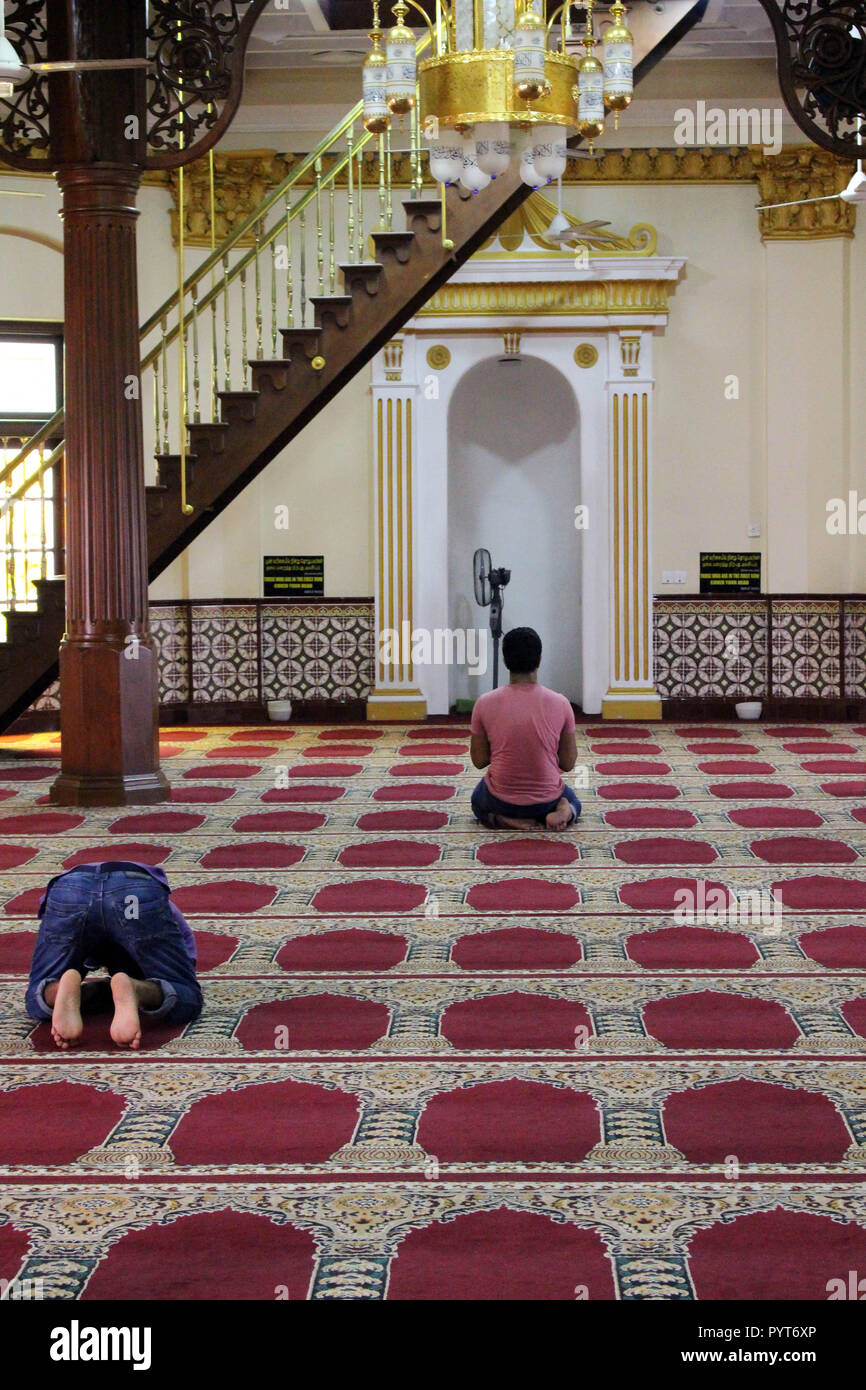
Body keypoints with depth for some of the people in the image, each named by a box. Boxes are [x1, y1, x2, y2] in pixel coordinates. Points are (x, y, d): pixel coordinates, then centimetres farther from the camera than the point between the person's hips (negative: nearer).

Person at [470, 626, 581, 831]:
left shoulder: (485, 703, -14)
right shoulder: (560, 704, -13)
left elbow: (479, 760, -3)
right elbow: (568, 764, -5)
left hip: (500, 800, 0)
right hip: (547, 800, 0)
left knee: (478, 801, 38)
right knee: (571, 800, 36)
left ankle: (506, 820, 3)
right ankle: (563, 811, -2)